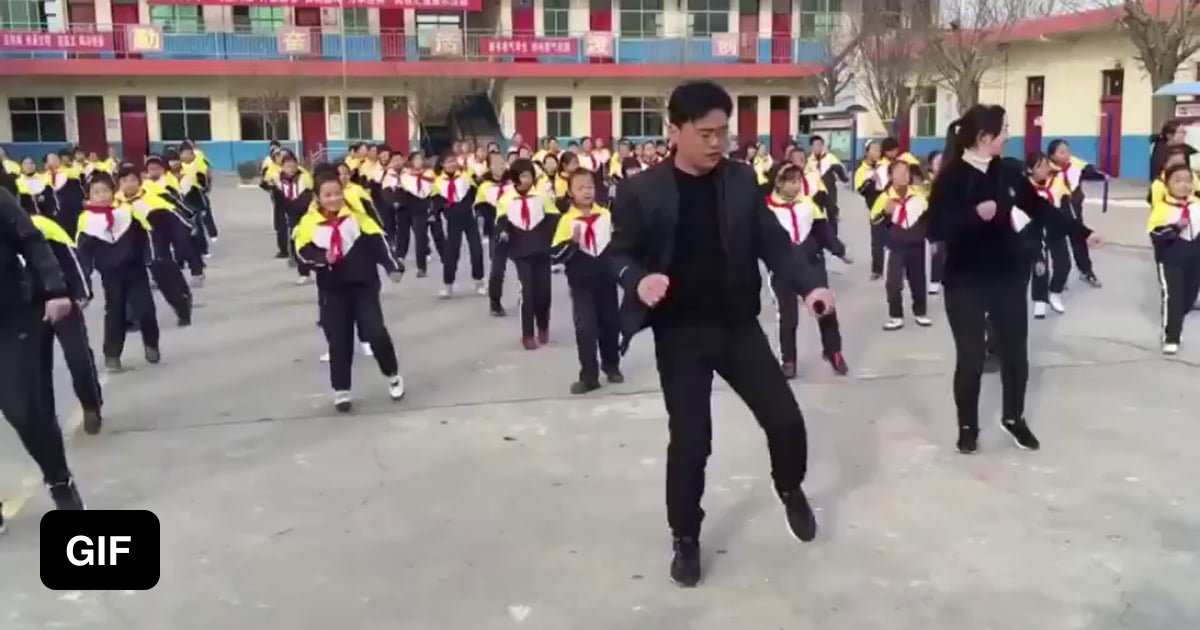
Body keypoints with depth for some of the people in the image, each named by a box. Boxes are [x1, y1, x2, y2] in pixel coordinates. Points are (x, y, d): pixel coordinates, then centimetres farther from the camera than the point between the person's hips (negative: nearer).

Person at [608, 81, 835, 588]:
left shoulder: (742, 180, 2)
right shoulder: (640, 191, -7)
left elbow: (772, 241, 3)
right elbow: (619, 253, -2)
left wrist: (809, 285, -12)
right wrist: (639, 279, -24)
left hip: (738, 325, 3)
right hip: (679, 333, -3)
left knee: (786, 418, 3)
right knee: (689, 439, 0)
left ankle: (790, 488, 36)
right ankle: (686, 539, 22)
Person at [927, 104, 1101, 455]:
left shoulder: (1007, 171, 3)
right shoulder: (951, 177, -12)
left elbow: (1039, 208, 11)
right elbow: (935, 230, -17)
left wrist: (1082, 232, 11)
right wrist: (974, 215, -28)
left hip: (1008, 275, 5)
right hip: (965, 281, -5)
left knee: (1015, 350, 11)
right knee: (971, 356, 1)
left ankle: (1013, 417, 32)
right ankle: (967, 426, 20)